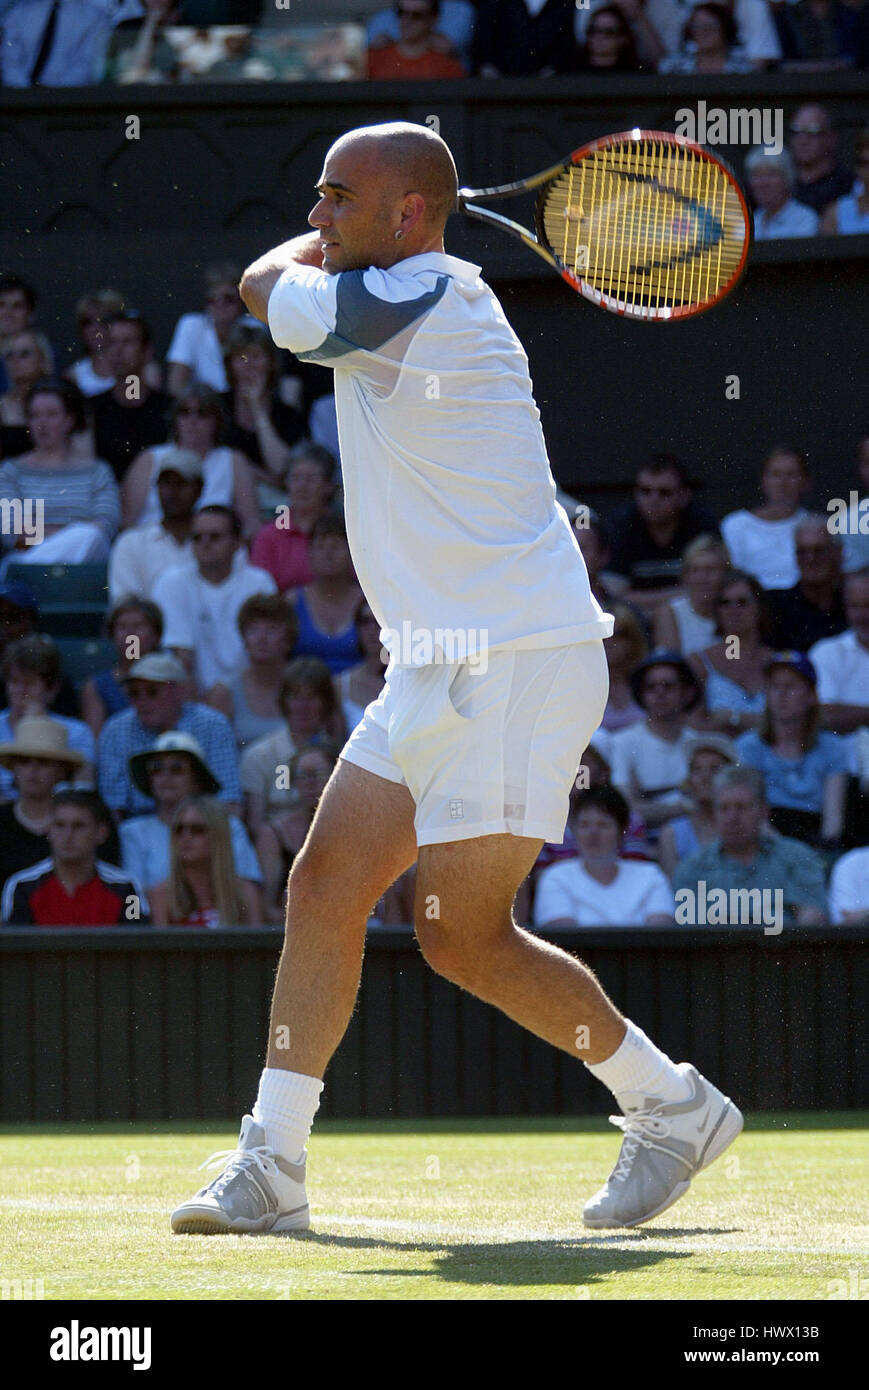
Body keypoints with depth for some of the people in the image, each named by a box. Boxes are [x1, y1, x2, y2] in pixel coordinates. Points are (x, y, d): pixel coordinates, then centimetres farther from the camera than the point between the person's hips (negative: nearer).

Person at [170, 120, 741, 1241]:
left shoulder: (420, 301, -18)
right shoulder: (408, 307, 13)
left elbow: (267, 285, -3)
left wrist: (310, 253, 14)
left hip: (520, 666, -10)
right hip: (437, 672, 10)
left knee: (460, 936, -9)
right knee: (323, 888, 5)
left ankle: (672, 1105, 8)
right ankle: (270, 1171, 7)